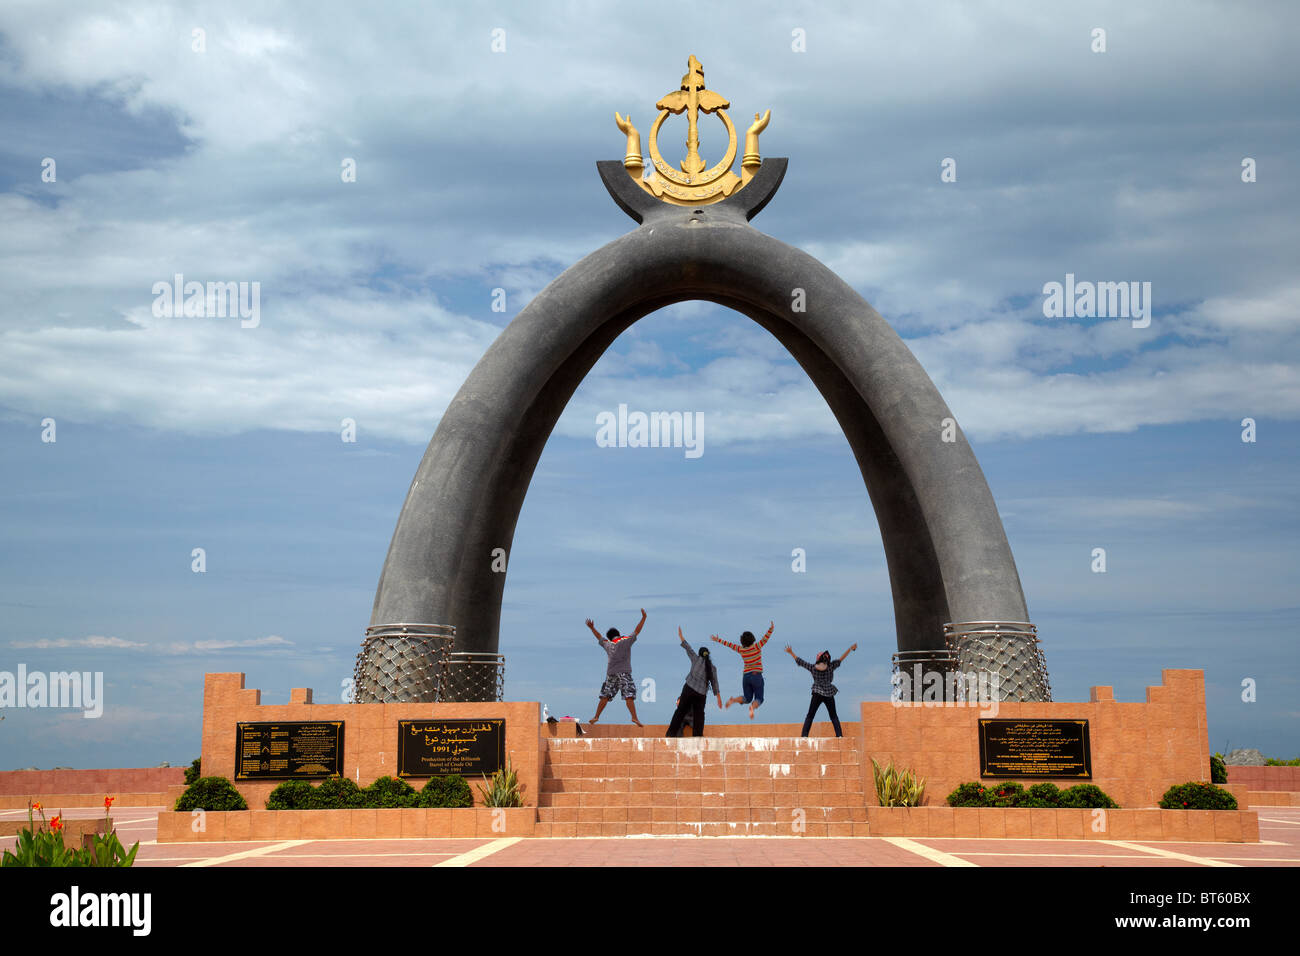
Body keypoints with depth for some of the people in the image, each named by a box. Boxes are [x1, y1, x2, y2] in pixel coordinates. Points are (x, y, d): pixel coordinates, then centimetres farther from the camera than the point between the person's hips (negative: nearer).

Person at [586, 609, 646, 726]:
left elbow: (600, 638, 30)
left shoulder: (608, 645, 13)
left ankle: (596, 717, 14)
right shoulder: (625, 641, 1)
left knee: (605, 696, 11)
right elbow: (637, 631, 2)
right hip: (623, 673, -4)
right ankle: (634, 718, -20)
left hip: (610, 674, 4)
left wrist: (592, 628, 44)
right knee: (629, 696, -11)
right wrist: (643, 618, 8)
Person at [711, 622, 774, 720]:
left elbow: (729, 644, 14)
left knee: (747, 699, 18)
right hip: (757, 676, -4)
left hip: (746, 676, 4)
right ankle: (753, 708, -35)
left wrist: (718, 640, 26)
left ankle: (734, 700, -12)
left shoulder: (741, 649, 1)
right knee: (758, 700, 1)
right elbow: (765, 638, -22)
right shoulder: (757, 647, -10)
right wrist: (771, 629, -33)